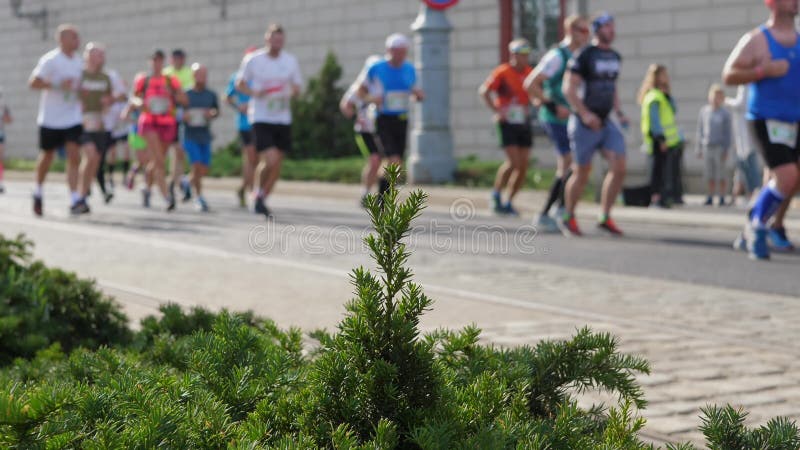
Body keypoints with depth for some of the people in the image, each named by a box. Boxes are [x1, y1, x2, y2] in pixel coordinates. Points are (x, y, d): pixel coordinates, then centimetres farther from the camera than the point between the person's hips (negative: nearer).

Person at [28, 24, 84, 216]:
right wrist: (58, 85, -25)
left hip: (73, 118, 4)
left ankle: (74, 198, -14)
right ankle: (38, 190, 35)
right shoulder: (50, 60, -12)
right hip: (51, 119, -4)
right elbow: (33, 83, -17)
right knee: (47, 156, 11)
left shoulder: (78, 61, 7)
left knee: (74, 155, -11)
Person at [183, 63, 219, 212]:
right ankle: (200, 197, -3)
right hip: (190, 136, -4)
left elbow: (217, 111, 17)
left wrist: (211, 114, -5)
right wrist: (183, 117, -17)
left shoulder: (211, 95, 6)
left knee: (204, 169, 4)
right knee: (197, 166, -12)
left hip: (205, 137, 4)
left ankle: (187, 182, 33)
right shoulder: (186, 95, -2)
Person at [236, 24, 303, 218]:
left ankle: (262, 199, 24)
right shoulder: (253, 60, -2)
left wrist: (291, 93, -11)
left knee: (277, 165, 6)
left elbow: (297, 88, 13)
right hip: (260, 118, -4)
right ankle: (259, 193, 7)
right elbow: (240, 84, 6)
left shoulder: (290, 61, 7)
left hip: (283, 119, 4)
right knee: (270, 160, -18)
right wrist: (254, 93, -14)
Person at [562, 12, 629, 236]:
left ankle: (605, 218, 4)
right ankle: (569, 218, 22)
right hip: (584, 124, -6)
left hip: (605, 123, 6)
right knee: (582, 173, 1)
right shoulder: (584, 56, -11)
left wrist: (619, 112, 10)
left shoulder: (615, 57, 11)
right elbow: (568, 88, -15)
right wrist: (585, 114, -24)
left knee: (619, 168, -7)